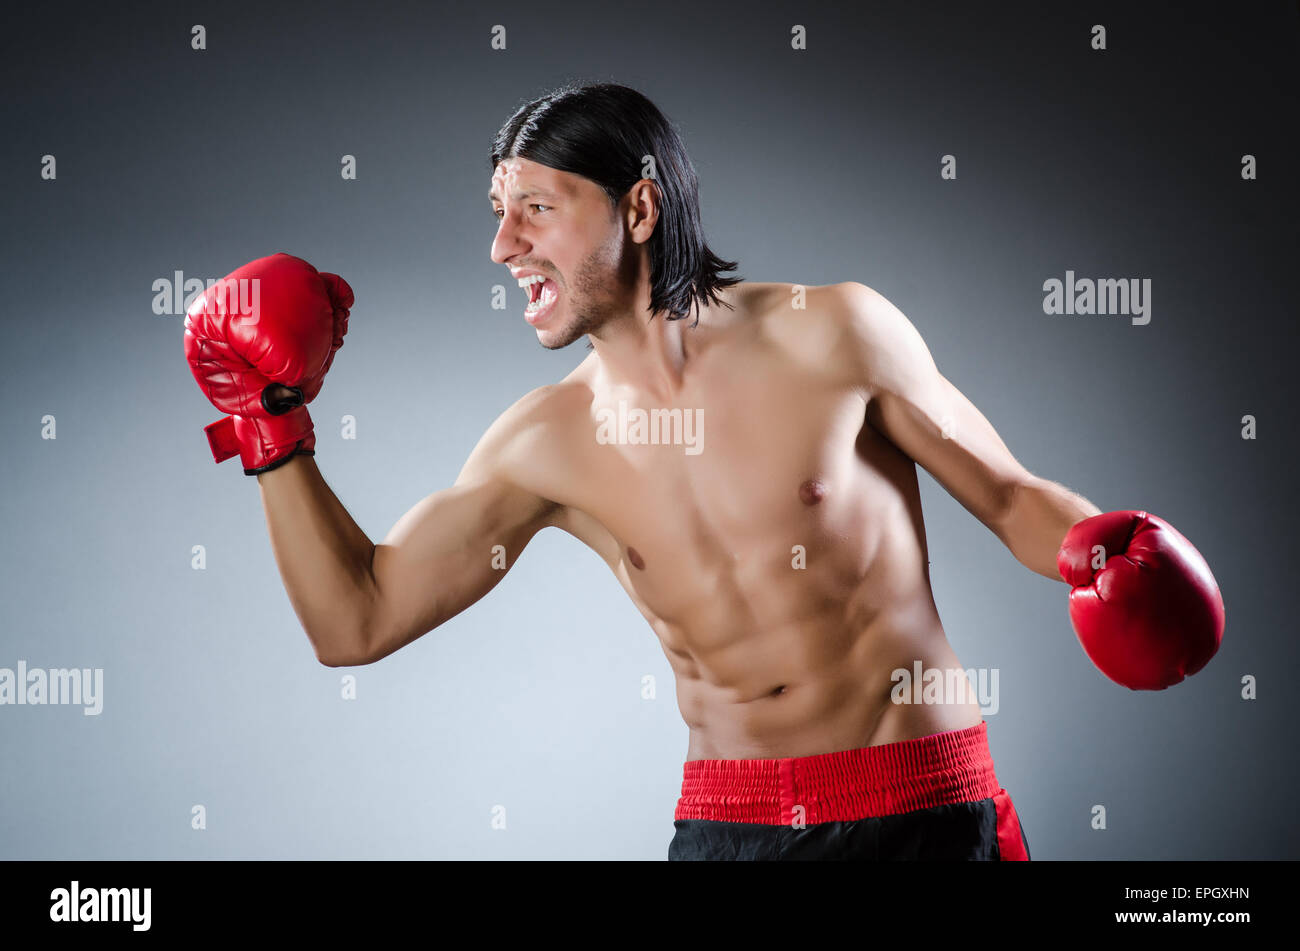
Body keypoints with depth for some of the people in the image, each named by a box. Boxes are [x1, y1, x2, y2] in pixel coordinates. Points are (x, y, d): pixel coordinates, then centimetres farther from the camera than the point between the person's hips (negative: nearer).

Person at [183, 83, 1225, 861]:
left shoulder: (834, 334, -6)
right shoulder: (546, 443, 3)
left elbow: (1011, 495, 1)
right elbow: (355, 620, 6)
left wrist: (1102, 546, -19)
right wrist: (274, 424, 0)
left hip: (924, 802, -2)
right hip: (730, 819, 3)